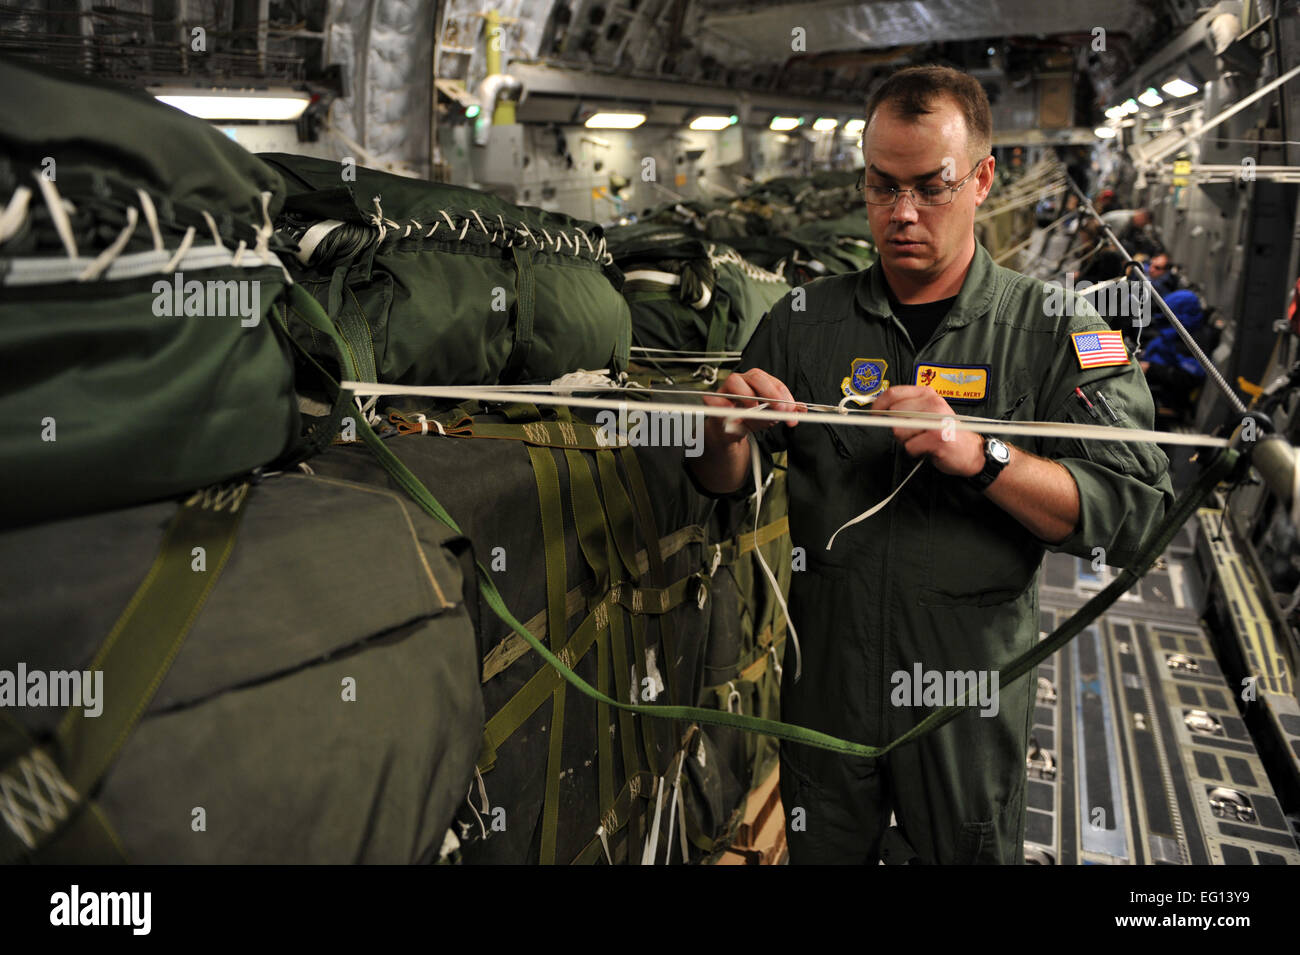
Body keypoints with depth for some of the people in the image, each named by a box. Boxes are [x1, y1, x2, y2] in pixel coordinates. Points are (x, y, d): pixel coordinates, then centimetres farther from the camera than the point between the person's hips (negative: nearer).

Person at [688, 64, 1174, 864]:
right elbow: (724, 486, 1)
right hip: (826, 674, 2)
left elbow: (1133, 514, -14)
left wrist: (981, 456, -28)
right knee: (817, 849, 21)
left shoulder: (1055, 330, -6)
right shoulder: (805, 320, -1)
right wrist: (728, 433, -21)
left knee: (971, 851, 19)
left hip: (971, 692, -1)